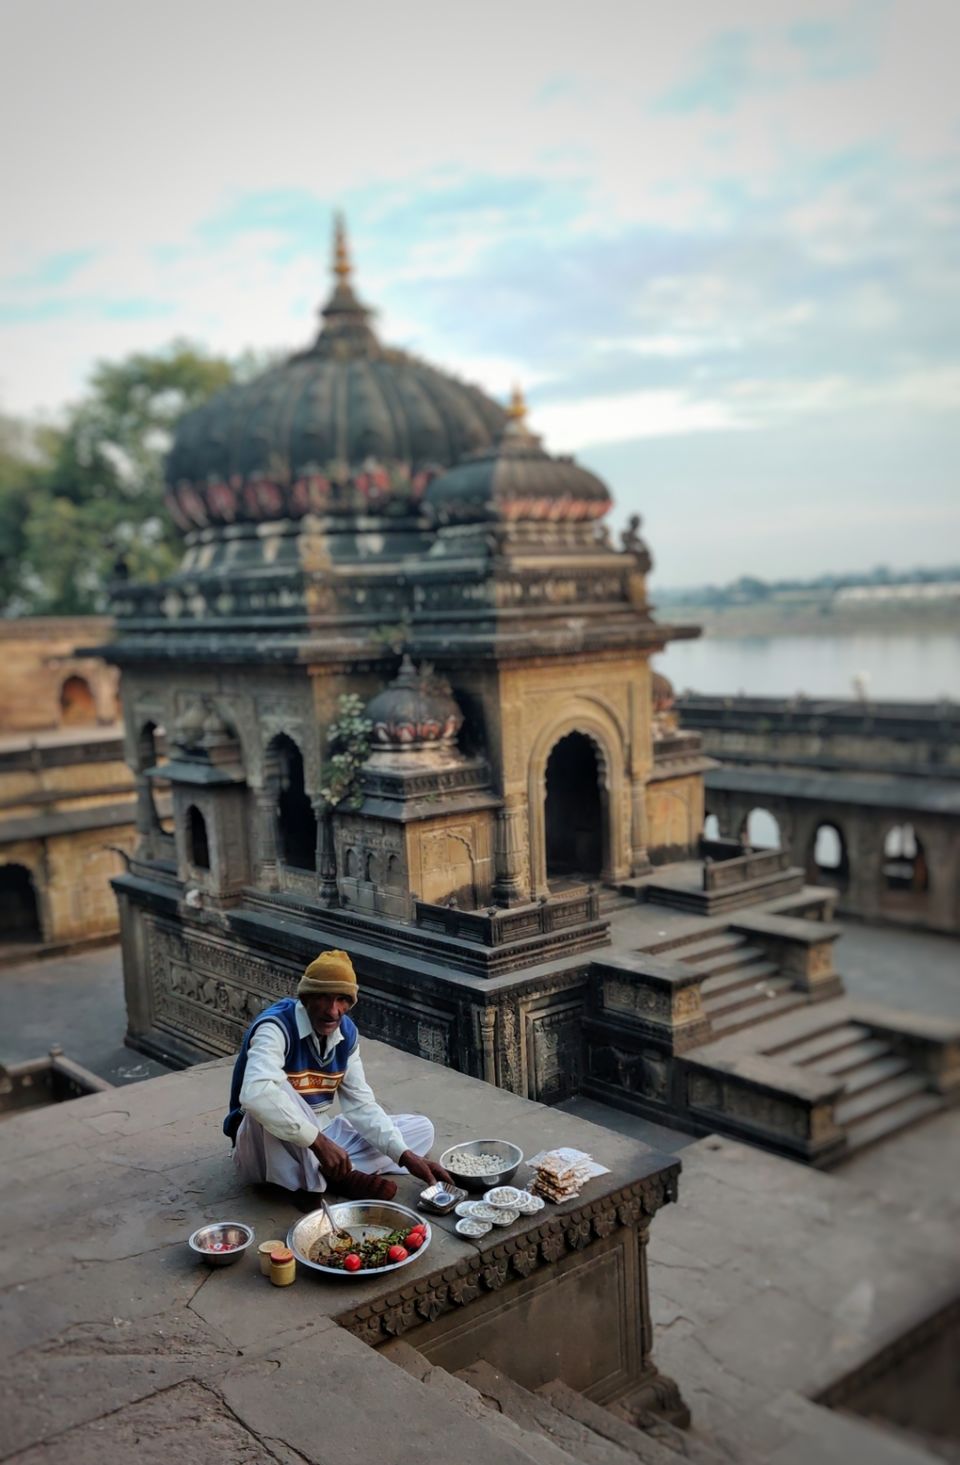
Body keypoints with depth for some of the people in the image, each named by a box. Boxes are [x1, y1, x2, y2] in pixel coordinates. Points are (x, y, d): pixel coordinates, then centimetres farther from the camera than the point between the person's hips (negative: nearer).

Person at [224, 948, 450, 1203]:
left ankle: (325, 1172, -17)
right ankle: (341, 1177, -22)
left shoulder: (346, 1033, -3)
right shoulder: (276, 1027, -25)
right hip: (264, 1149, -7)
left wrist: (406, 1156, -13)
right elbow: (255, 1094, -44)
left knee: (421, 1129, 1)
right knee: (275, 1093, -39)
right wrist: (319, 1141, -44)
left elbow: (360, 1104, 0)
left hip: (316, 1139, 7)